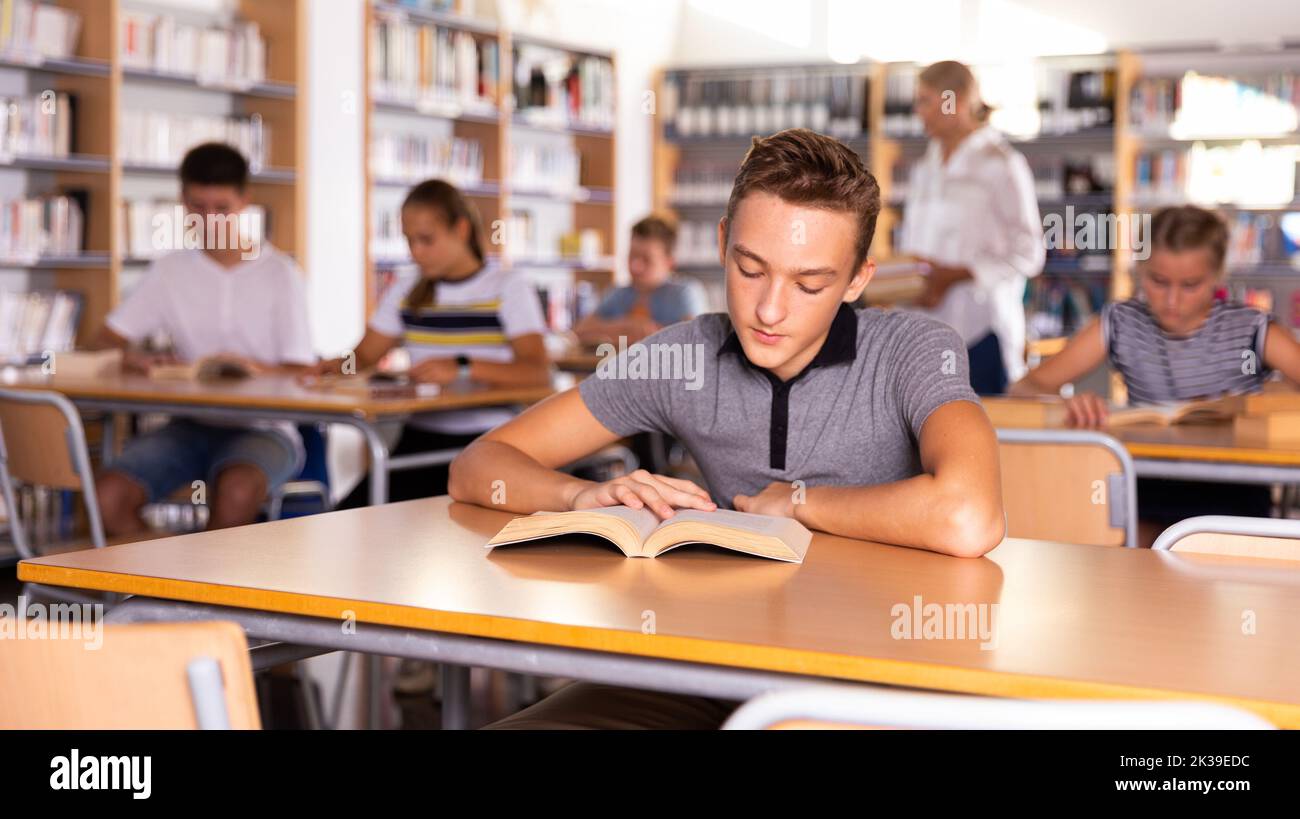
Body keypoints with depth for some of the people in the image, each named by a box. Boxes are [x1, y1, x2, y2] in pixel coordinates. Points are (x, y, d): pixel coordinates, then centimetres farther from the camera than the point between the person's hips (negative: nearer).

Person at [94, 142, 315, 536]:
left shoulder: (279, 273, 1)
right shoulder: (170, 271, 11)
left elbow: (299, 372, -3)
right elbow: (108, 340, 11)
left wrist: (256, 368, -25)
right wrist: (132, 357, -14)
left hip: (262, 427, -3)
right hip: (190, 425, 3)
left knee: (237, 489, -38)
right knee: (107, 495, -24)